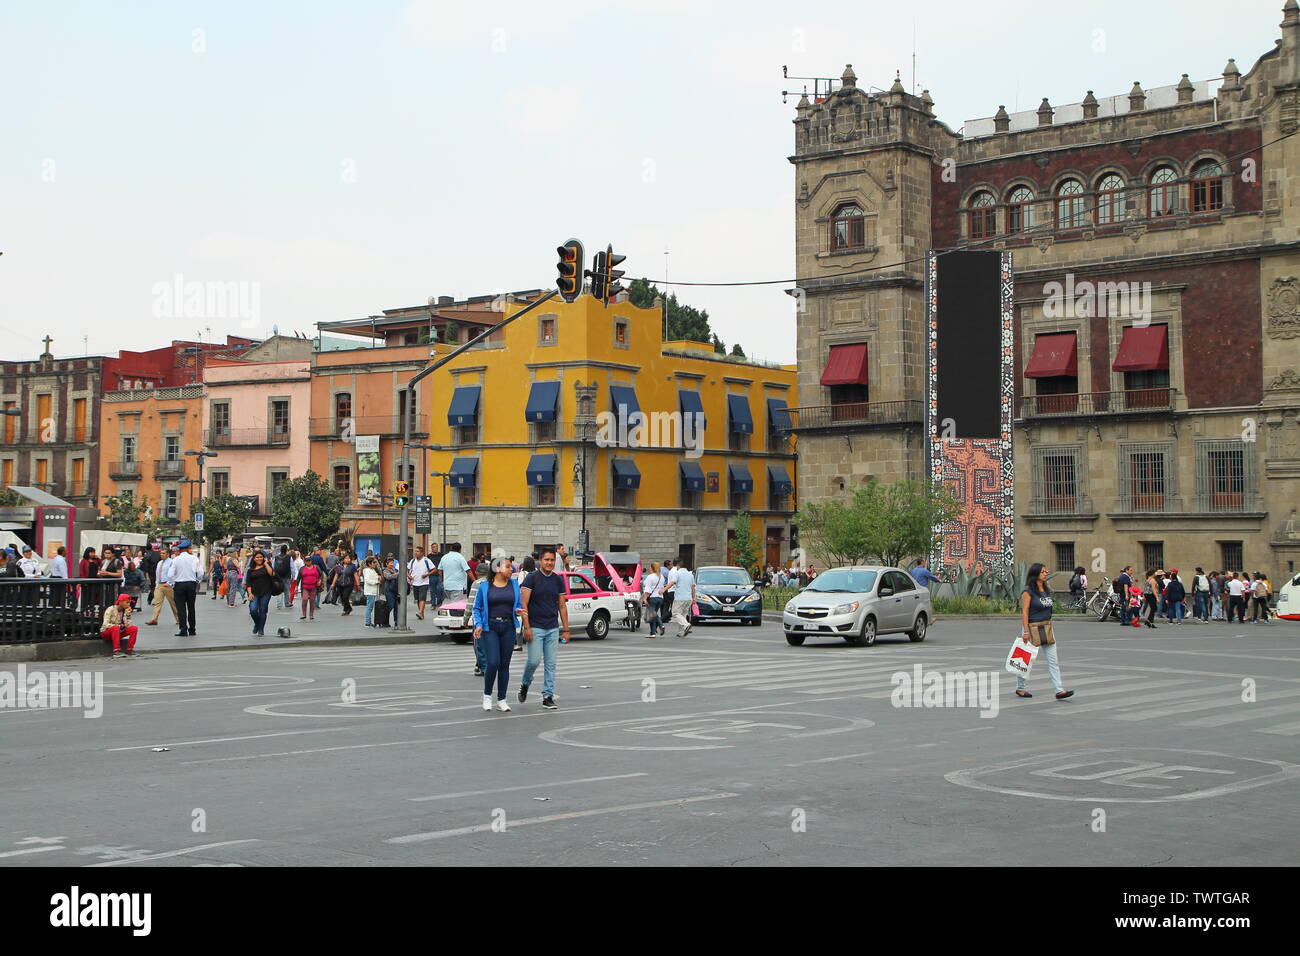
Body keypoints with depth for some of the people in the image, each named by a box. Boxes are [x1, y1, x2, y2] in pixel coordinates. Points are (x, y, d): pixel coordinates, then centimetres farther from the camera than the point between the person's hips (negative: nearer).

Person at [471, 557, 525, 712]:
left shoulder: (514, 585, 9)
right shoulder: (485, 586, 2)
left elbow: (519, 605, 14)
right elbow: (477, 608, 5)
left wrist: (518, 611, -8)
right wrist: (478, 625, -9)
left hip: (508, 628, 3)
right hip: (490, 628, -3)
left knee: (505, 665, 4)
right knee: (493, 663, -13)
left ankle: (501, 700, 12)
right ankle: (487, 695, 8)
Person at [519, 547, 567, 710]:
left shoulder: (558, 580, 8)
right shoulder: (532, 578, -5)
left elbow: (562, 606, 11)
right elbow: (524, 604, -9)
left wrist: (566, 629, 6)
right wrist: (527, 627, -16)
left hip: (553, 628, 4)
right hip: (535, 628, -4)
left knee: (550, 664, 2)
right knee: (534, 660, -8)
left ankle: (548, 696, 7)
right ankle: (524, 685, 20)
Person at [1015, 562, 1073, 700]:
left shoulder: (1046, 590, 11)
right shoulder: (1028, 591, -12)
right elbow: (1024, 612, -15)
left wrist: (1050, 629, 17)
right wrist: (1025, 631, -20)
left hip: (1047, 627, 7)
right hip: (1032, 627, -7)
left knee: (1053, 661, 1)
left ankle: (1059, 690, -2)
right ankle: (1020, 688, 20)